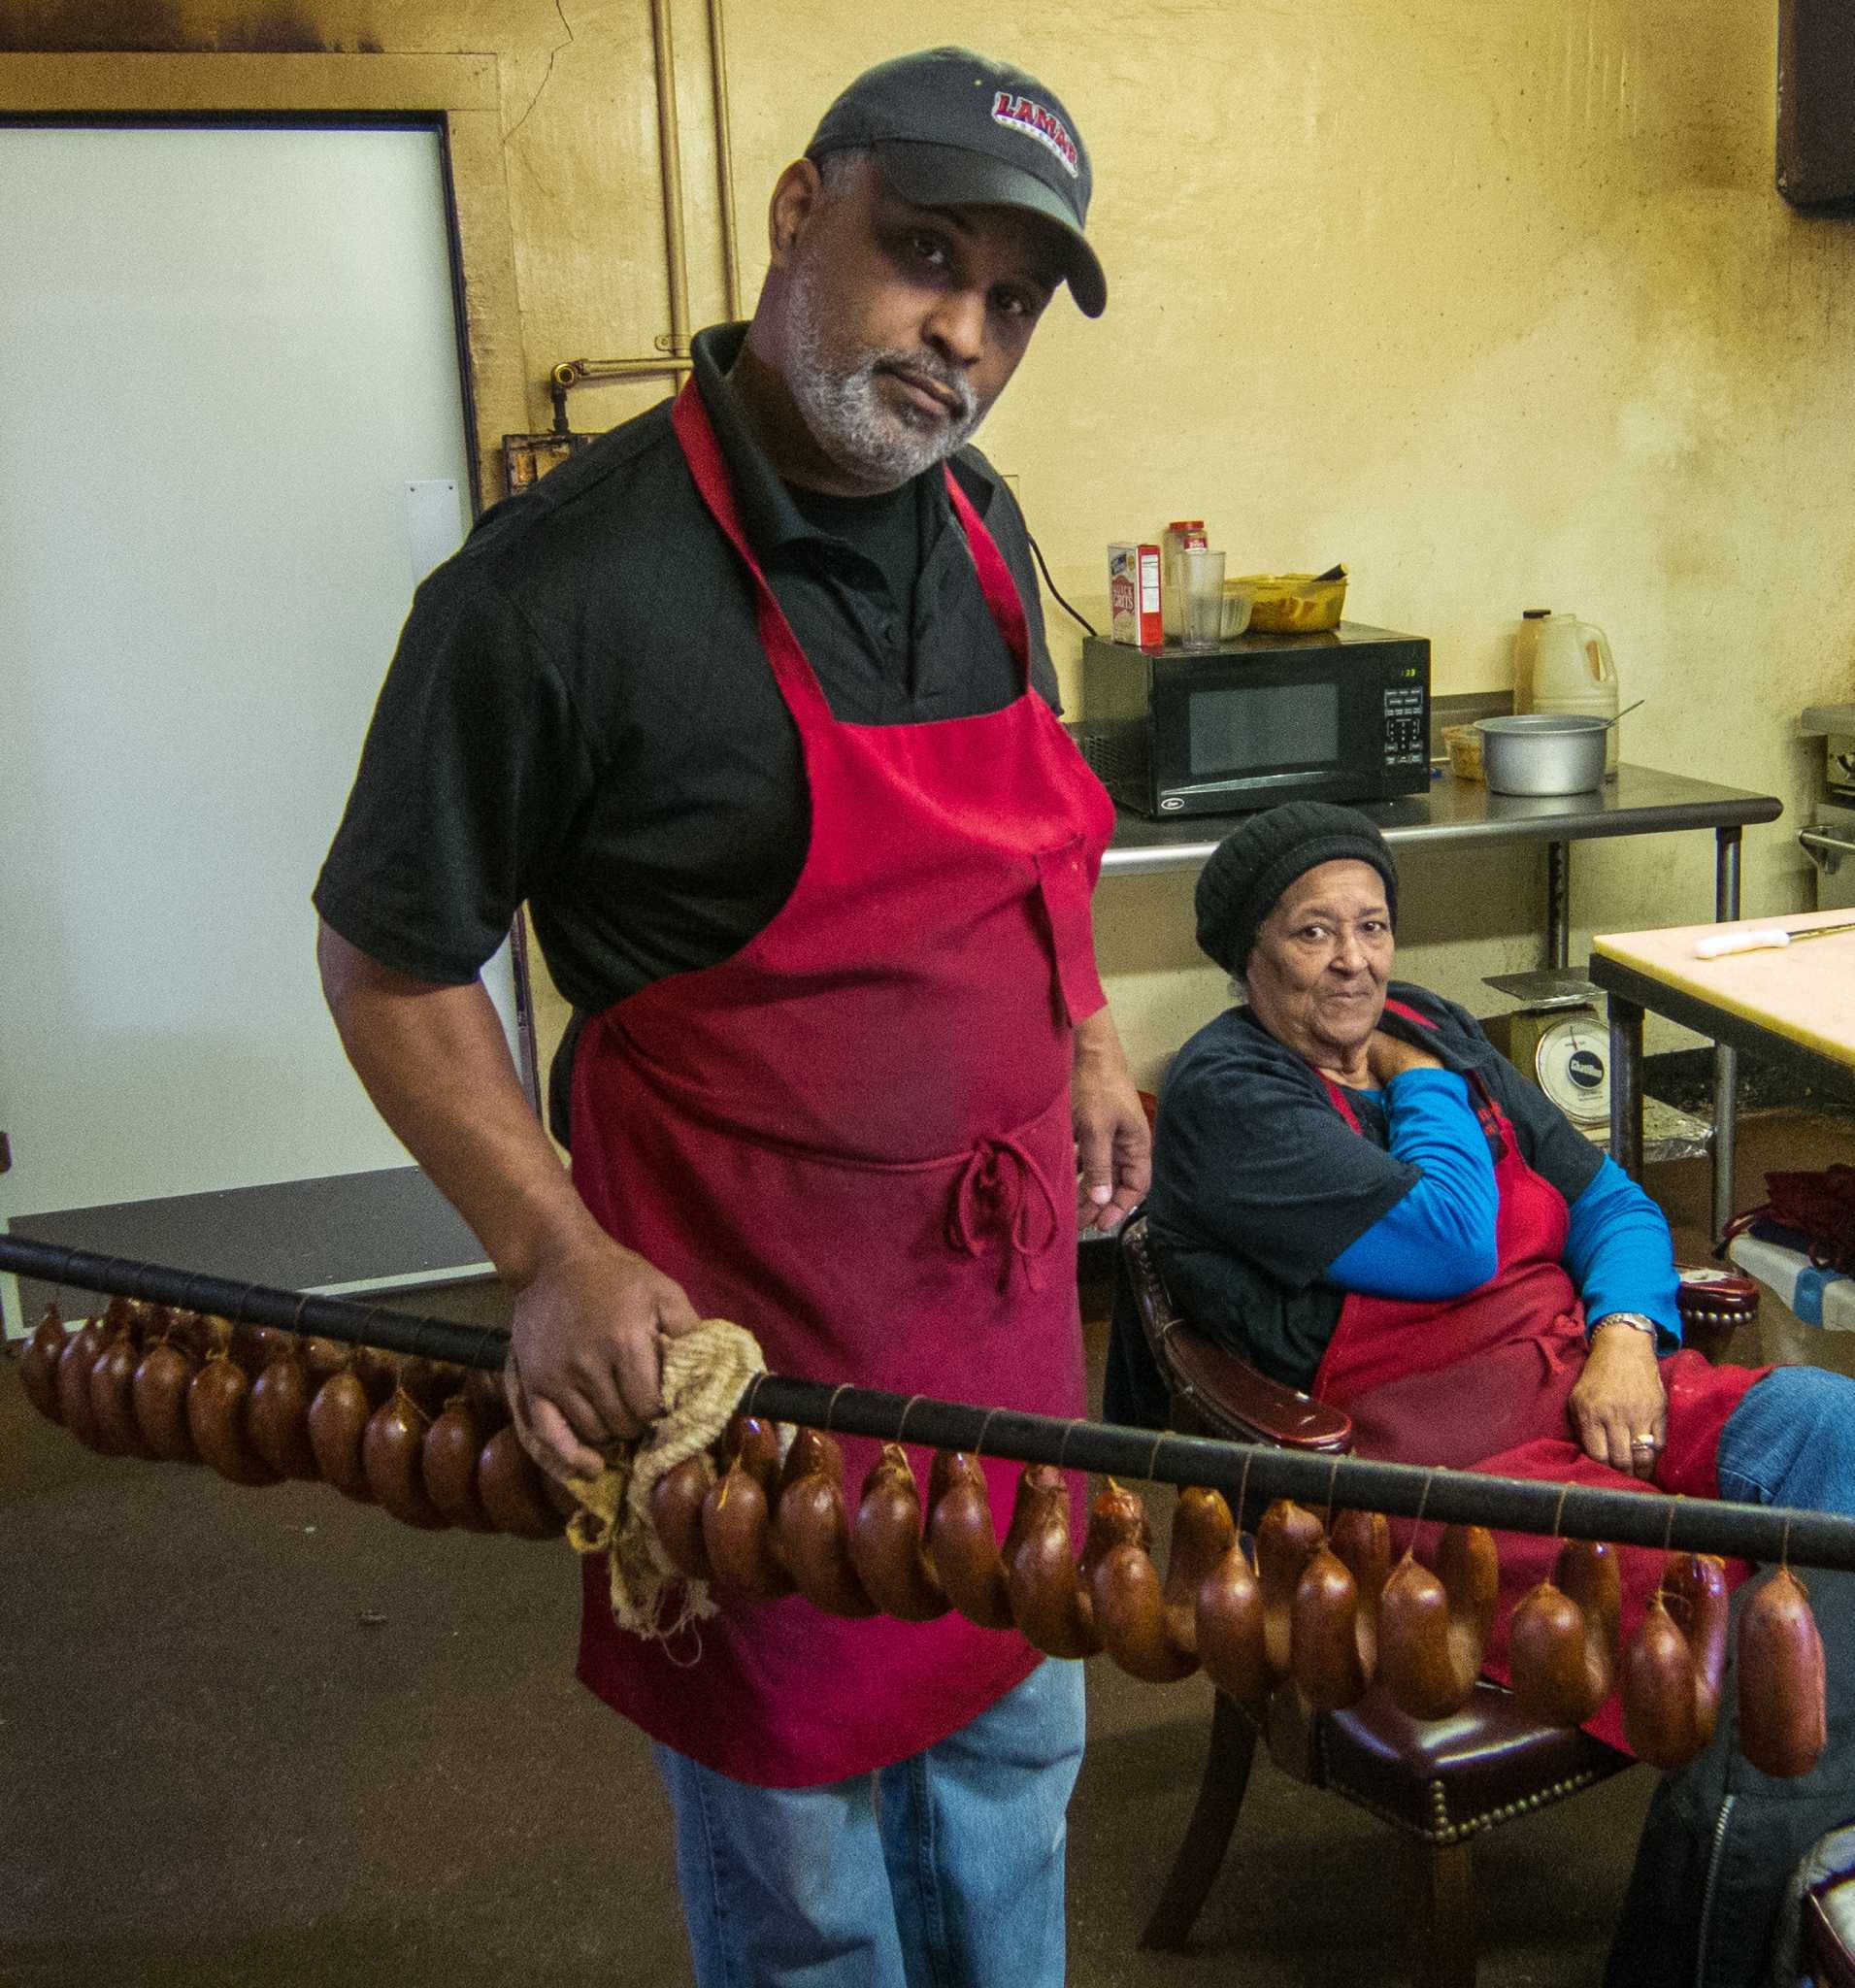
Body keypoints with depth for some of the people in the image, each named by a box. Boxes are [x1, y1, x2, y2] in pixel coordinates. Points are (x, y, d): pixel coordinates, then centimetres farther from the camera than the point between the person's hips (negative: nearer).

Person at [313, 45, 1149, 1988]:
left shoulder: (976, 525, 1)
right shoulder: (564, 583, -22)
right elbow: (389, 964, -13)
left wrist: (1084, 1030, 14)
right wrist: (556, 1255, -21)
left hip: (1005, 1285, 7)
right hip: (744, 1322, -7)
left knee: (1011, 1749, 26)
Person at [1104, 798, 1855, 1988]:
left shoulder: (1429, 1028, 20)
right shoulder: (1224, 1092, -3)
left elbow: (1608, 1198, 17)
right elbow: (1446, 1242, -13)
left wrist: (1625, 1333, -3)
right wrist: (1419, 1086, 4)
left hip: (1580, 1384, 7)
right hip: (1428, 1450, -7)